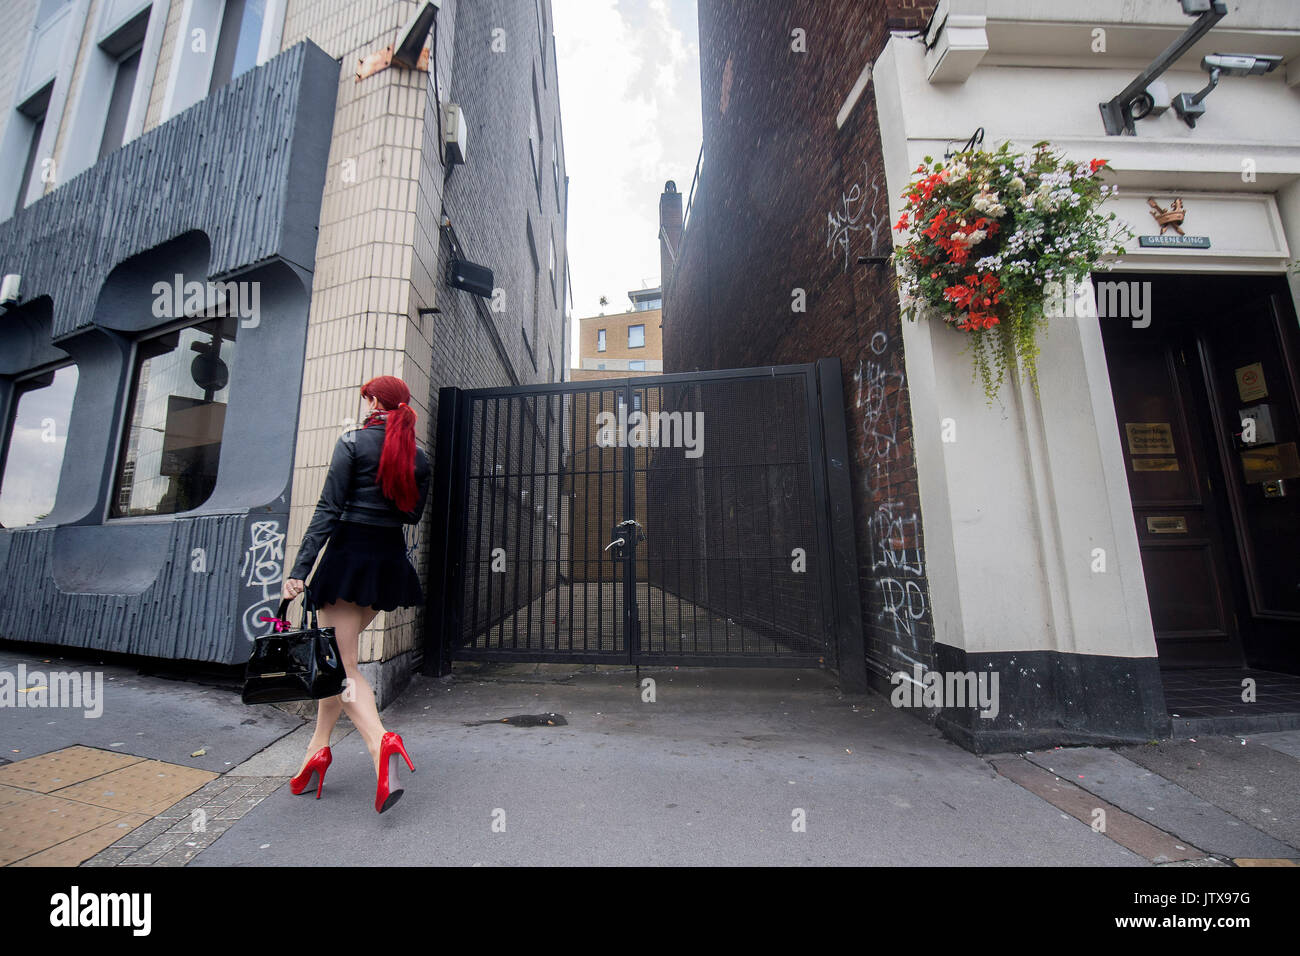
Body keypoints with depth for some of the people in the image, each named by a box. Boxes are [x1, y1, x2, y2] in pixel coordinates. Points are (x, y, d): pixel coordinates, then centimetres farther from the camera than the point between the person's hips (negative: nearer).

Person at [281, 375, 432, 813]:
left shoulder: (353, 441, -5)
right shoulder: (419, 457, 8)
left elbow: (328, 509, -11)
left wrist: (299, 570, -10)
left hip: (349, 554, -6)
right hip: (391, 559, 6)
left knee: (340, 664, -1)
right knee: (337, 654, 20)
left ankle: (380, 741, -18)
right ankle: (318, 746, 26)